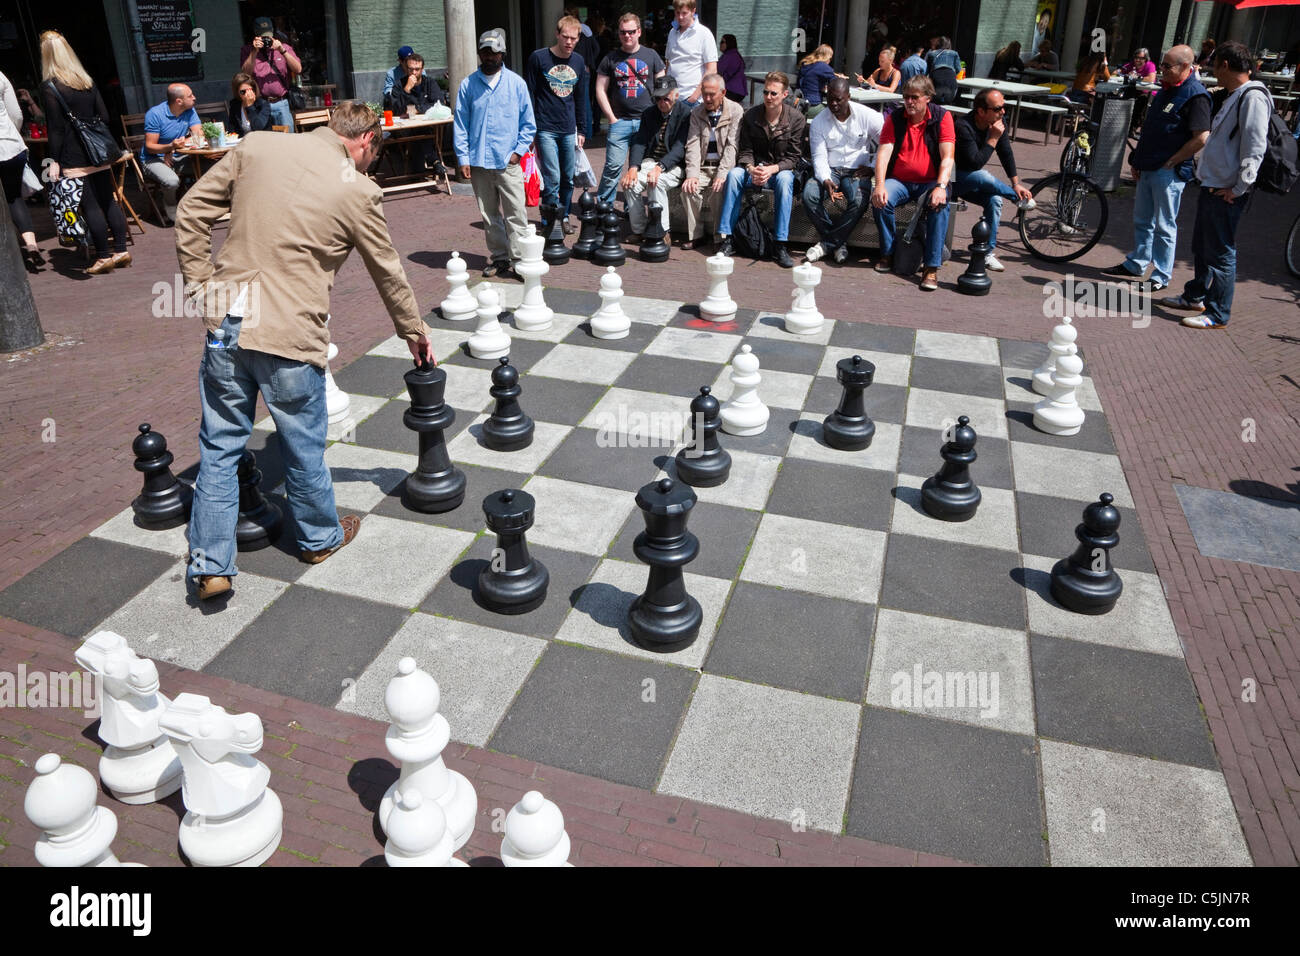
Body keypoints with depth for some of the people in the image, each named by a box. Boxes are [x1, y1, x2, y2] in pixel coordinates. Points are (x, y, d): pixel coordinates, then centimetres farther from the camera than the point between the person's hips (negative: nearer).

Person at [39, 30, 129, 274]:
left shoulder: (50, 88, -9)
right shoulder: (87, 80, 8)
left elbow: (56, 129, -12)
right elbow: (104, 117, 9)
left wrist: (54, 161, -8)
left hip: (74, 159, -6)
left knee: (90, 206, -2)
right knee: (109, 200, 9)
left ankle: (104, 257, 2)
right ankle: (121, 251, 12)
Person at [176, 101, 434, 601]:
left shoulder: (255, 146, 7)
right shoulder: (358, 191, -4)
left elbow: (191, 212, 8)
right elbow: (388, 272, 8)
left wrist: (200, 284, 13)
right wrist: (414, 330, 22)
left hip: (227, 320, 4)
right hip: (290, 336, -3)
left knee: (219, 446, 13)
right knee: (303, 446, 16)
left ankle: (210, 564, 18)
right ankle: (320, 538, 37)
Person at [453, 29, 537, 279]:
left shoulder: (516, 83, 4)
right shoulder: (468, 85, 6)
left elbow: (528, 123, 7)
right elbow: (460, 124, 7)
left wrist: (518, 151, -4)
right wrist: (463, 158, 0)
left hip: (508, 162, -2)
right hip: (478, 162, 2)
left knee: (516, 215, -6)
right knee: (489, 216, 9)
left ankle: (519, 261, -2)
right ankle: (499, 257, 20)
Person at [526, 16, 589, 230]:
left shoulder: (578, 62, 11)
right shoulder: (539, 58, -3)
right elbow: (528, 94, -1)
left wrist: (582, 130, 17)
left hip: (569, 130, 4)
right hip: (545, 129, -4)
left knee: (568, 179, 7)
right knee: (552, 179, -11)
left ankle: (564, 217, 22)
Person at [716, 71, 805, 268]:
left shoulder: (796, 118, -6)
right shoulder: (750, 116, 0)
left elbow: (794, 157, -7)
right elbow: (745, 152, 1)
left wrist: (772, 169, -25)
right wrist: (752, 169, -22)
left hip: (780, 170, -2)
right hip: (754, 169, 2)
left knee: (784, 179, -36)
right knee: (734, 174, -29)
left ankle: (781, 245, -37)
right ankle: (727, 239, -29)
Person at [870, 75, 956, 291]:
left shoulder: (942, 117, -2)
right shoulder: (895, 118, 3)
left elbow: (947, 157, -11)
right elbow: (884, 153, -7)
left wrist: (941, 187, -28)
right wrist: (880, 185, -24)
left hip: (930, 182, -2)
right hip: (899, 181, 2)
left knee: (940, 204, -33)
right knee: (881, 200, -30)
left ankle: (932, 267, -31)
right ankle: (888, 253, -9)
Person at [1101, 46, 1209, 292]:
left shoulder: (1196, 96, -15)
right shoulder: (1166, 89, 13)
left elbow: (1201, 138, -21)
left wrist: (1170, 162, -16)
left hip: (1169, 172, -9)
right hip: (1148, 168, 9)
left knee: (1164, 226, -1)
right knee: (1142, 220, 17)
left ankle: (1162, 275, 7)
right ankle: (1136, 265, 30)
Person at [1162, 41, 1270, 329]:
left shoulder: (1253, 97, -15)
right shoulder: (1234, 96, 17)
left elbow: (1254, 149, -21)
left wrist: (1238, 189, -21)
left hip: (1227, 193, -10)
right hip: (1211, 185, 10)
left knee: (1221, 253, -5)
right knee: (1201, 247, 20)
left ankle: (1218, 314, 1)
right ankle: (1195, 296, 36)